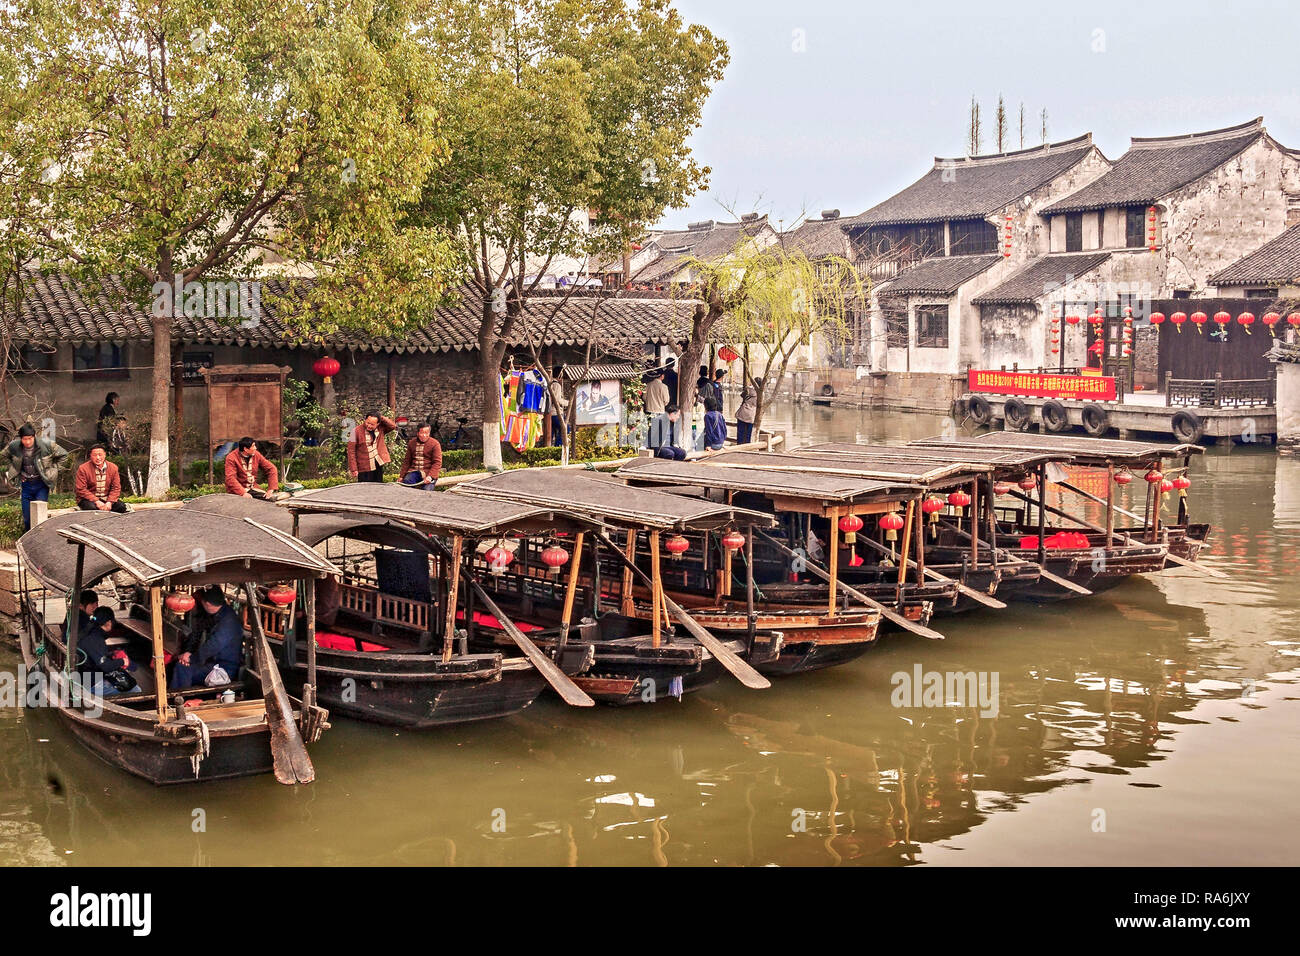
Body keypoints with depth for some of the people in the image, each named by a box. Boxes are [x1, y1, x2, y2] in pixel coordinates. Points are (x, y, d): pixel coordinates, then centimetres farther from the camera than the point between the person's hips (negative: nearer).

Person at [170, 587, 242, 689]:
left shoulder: (228, 621, -23)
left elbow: (212, 647, -24)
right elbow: (197, 633, 12)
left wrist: (191, 658, -13)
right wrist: (188, 652, -5)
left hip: (226, 669, -9)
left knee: (182, 668, -21)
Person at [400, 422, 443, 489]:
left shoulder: (435, 444, -1)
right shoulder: (411, 443, 14)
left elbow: (437, 463, -8)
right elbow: (407, 462, 21)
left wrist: (430, 476, -21)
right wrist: (402, 476, 14)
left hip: (428, 473, -3)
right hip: (414, 472, 3)